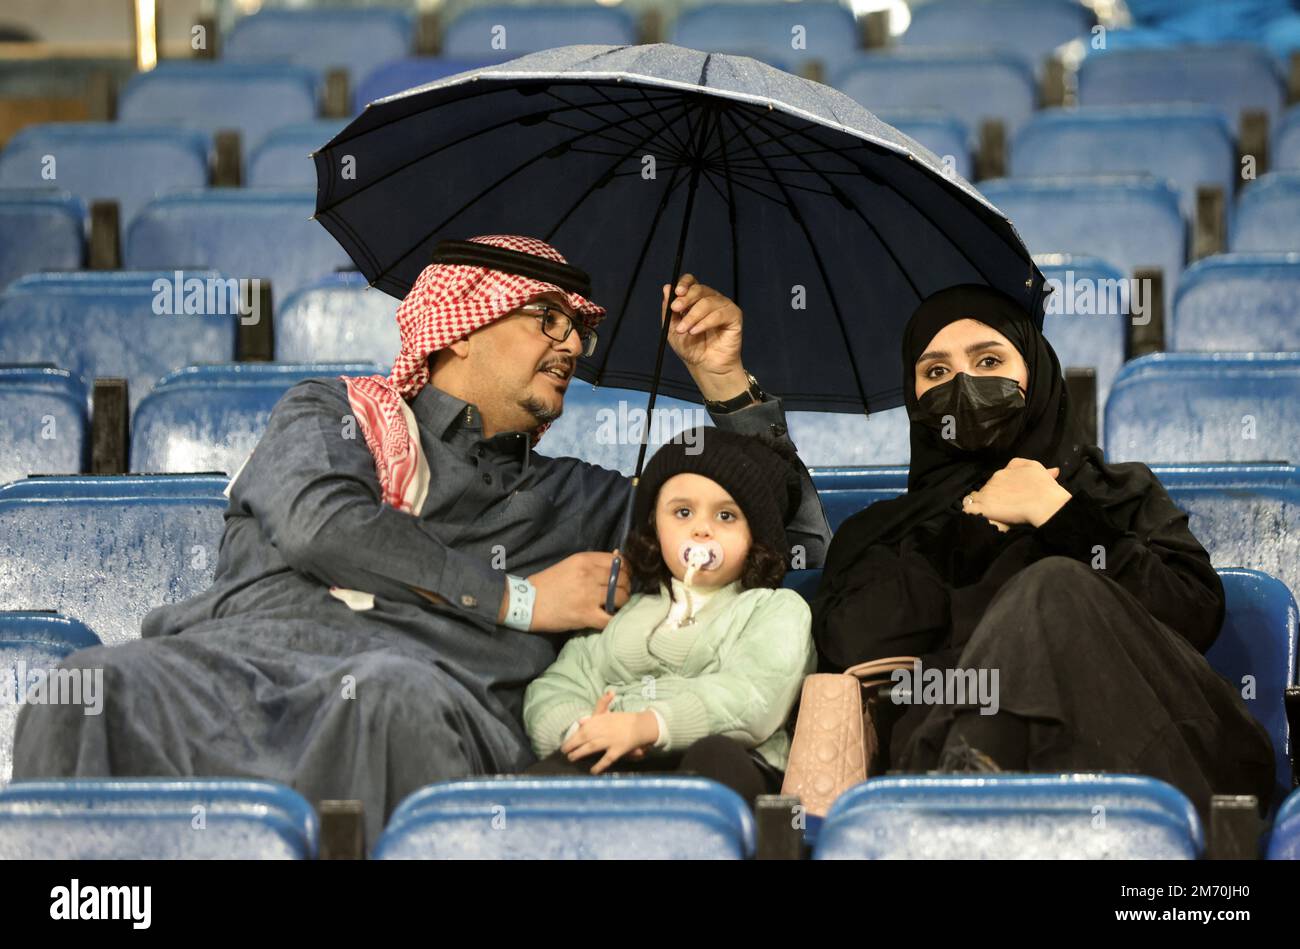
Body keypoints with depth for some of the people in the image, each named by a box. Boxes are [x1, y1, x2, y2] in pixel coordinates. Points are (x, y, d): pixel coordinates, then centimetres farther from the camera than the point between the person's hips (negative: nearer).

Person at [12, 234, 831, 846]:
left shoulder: (568, 499, 35)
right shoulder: (334, 414, 29)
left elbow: (795, 538, 38)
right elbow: (319, 523, 4)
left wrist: (728, 384, 28)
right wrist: (516, 598, 6)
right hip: (246, 650, 0)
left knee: (401, 696, -41)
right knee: (88, 692, -37)